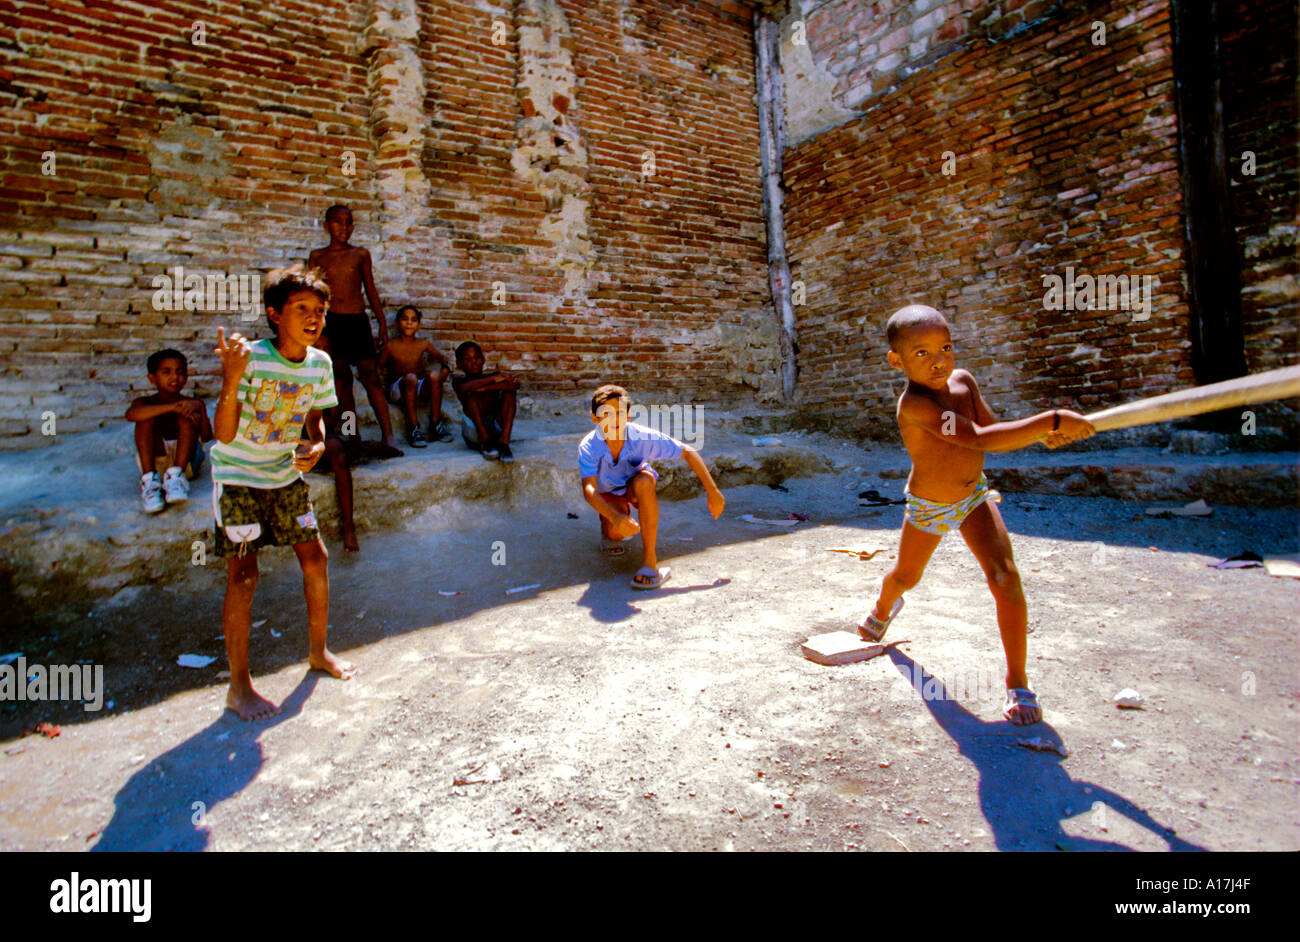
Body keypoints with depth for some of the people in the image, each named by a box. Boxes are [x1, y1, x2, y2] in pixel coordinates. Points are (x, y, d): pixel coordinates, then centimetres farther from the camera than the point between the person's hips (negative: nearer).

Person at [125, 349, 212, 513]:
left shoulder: (194, 403, 14)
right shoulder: (145, 402, 11)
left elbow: (207, 437, -1)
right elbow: (131, 414, -17)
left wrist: (199, 409, -18)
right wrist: (171, 407, -26)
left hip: (187, 459, 0)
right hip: (155, 461, 0)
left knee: (186, 416, -17)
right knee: (147, 417, -17)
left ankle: (176, 475, -32)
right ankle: (149, 478, -30)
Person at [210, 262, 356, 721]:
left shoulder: (320, 364, -7)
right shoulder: (250, 359, -24)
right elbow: (224, 433, -30)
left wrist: (317, 446, -11)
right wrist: (231, 380, -45)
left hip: (285, 474, 6)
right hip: (238, 476, -5)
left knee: (315, 556, 6)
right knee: (243, 573, -7)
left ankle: (318, 651, 26)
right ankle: (239, 686, 7)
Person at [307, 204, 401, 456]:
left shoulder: (361, 254, 9)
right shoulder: (317, 256, 10)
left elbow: (371, 290, 13)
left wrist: (382, 323, 9)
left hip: (357, 321, -1)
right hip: (330, 321, 1)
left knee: (371, 378, -8)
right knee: (342, 378, 4)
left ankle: (388, 438, -15)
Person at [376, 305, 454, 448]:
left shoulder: (423, 344, 7)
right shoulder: (390, 346, 0)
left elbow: (441, 358, 18)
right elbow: (379, 367, 3)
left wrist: (445, 367, -3)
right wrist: (383, 374, -18)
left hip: (420, 390, 3)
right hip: (397, 390, -3)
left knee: (435, 376, -28)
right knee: (411, 378, -36)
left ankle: (435, 423, -18)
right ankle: (413, 427, -31)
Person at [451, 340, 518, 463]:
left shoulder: (496, 375, 10)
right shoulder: (458, 381, 5)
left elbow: (515, 384, -13)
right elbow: (464, 387, -22)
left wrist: (486, 387, -18)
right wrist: (492, 379, -19)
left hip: (498, 429, 2)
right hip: (474, 433, -2)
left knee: (510, 391, -14)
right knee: (471, 393, -19)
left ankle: (504, 442, -28)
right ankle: (485, 442, -27)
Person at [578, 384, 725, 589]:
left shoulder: (643, 438, -30)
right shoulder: (588, 447, -30)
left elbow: (688, 452, -21)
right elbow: (588, 489, -41)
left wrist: (712, 491, -21)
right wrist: (615, 518, -58)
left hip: (635, 486, 0)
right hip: (608, 494, 0)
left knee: (644, 482, -37)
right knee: (620, 530, -31)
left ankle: (649, 560, -31)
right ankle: (608, 530, 12)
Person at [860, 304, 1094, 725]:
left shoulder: (963, 380, -12)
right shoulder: (914, 403, -34)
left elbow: (992, 428, -10)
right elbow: (980, 440, -42)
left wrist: (1043, 433, -29)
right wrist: (1050, 421, -45)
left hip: (974, 497, 4)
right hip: (927, 506, -3)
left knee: (1005, 577, -15)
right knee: (906, 576, 20)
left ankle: (1018, 682, 1)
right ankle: (883, 610, 59)